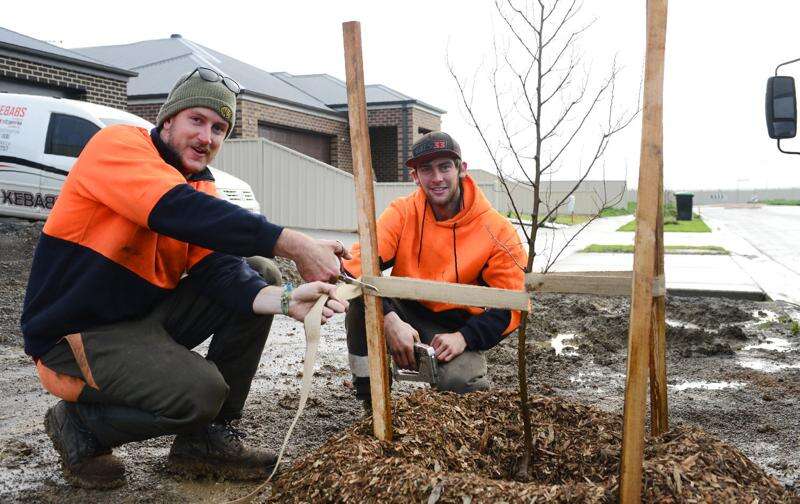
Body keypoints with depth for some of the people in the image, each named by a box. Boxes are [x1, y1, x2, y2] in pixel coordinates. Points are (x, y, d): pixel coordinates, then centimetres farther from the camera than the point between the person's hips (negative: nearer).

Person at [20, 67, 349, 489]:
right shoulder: (117, 144, -14)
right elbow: (181, 212, -32)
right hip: (76, 334, -8)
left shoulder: (200, 184, 7)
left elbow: (216, 267, -8)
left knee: (261, 275, -3)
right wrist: (294, 245, -34)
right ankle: (79, 426, 2)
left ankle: (208, 438, 2)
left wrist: (284, 300, -29)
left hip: (147, 316, 8)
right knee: (201, 390, -28)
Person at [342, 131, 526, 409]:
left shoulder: (497, 231, -10)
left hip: (455, 329, -2)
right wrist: (389, 320, -34)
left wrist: (464, 337, -24)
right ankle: (370, 399, -14)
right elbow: (359, 263, -20)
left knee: (458, 381, -33)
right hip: (404, 316, 2)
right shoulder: (402, 213, -9)